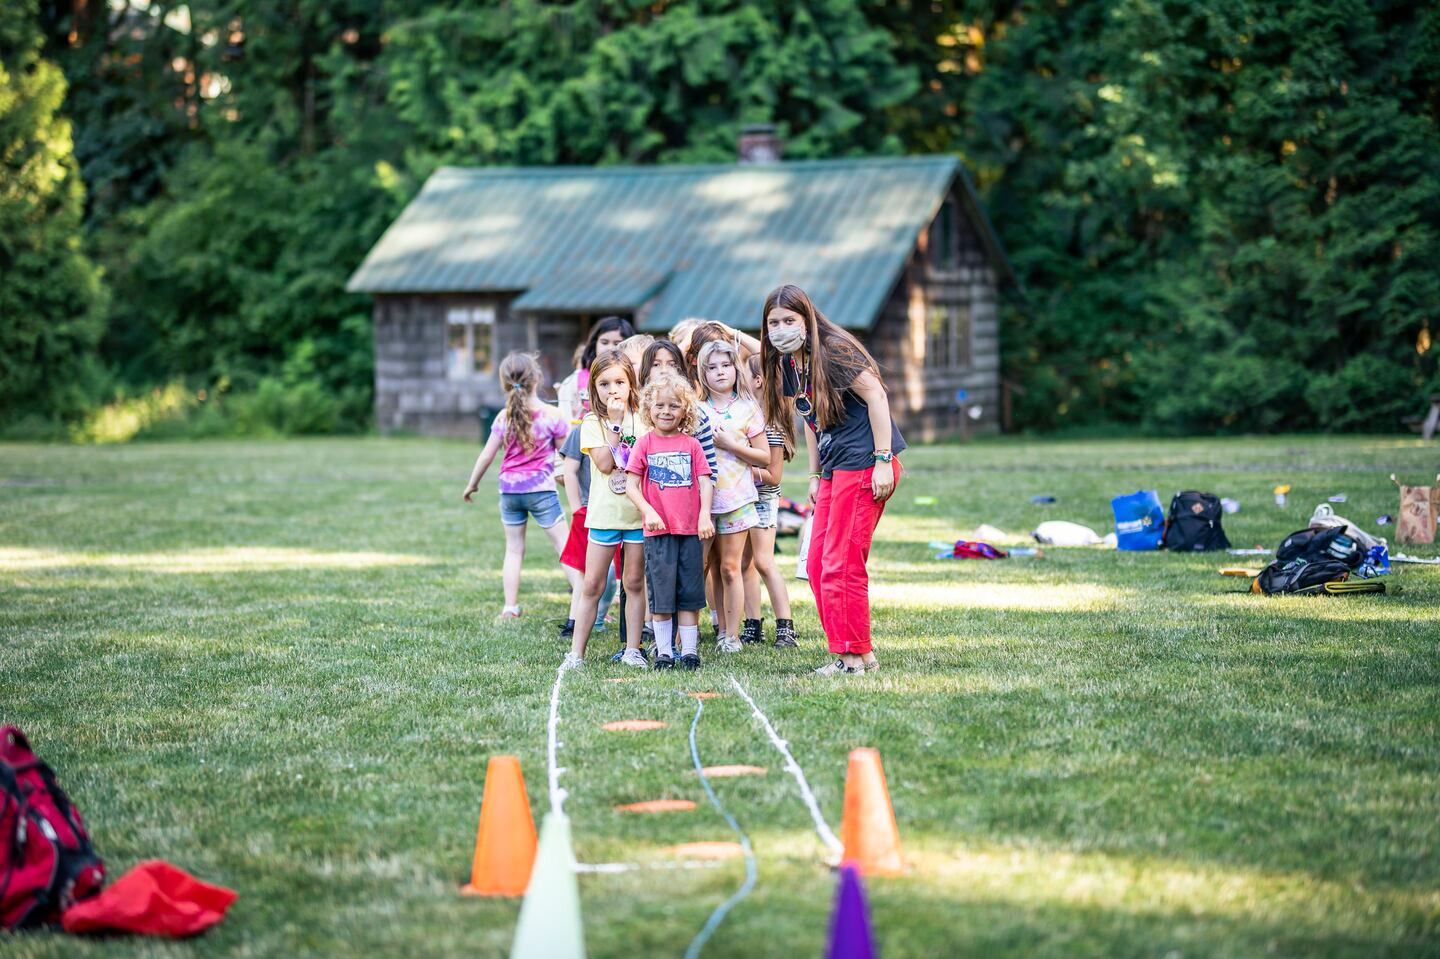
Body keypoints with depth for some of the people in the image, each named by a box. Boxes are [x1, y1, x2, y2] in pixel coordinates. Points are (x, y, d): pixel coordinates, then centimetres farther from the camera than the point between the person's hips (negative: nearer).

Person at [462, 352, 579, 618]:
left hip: (509, 489, 3)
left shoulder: (504, 418, -2)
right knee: (563, 545, 2)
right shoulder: (551, 416, -9)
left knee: (514, 549, 13)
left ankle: (510, 608, 11)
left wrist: (472, 484, 16)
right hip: (541, 489, -3)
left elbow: (486, 456, 2)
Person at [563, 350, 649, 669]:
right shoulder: (592, 422, 0)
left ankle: (632, 649, 13)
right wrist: (614, 423, -14)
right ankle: (576, 652, 5)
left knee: (634, 582, 6)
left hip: (638, 511, 1)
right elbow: (604, 463, -14)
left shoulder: (642, 420, 4)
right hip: (605, 512, -1)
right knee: (592, 585, 1)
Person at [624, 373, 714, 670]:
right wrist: (648, 511, -15)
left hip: (690, 529, 2)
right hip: (657, 530, -1)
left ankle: (689, 651, 12)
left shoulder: (691, 445, 6)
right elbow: (631, 485, -1)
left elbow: (704, 482, 3)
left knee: (690, 593, 5)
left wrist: (705, 515, -11)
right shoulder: (644, 443, 2)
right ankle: (663, 652, 10)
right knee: (661, 593, 2)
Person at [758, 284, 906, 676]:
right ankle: (859, 651, 15)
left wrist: (882, 462, -18)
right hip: (834, 469, 9)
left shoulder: (833, 351, -14)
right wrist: (815, 475, 19)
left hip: (864, 465, -9)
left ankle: (853, 656, 0)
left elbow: (877, 397, -15)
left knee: (841, 565, -8)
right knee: (817, 565, 8)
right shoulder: (786, 365, 11)